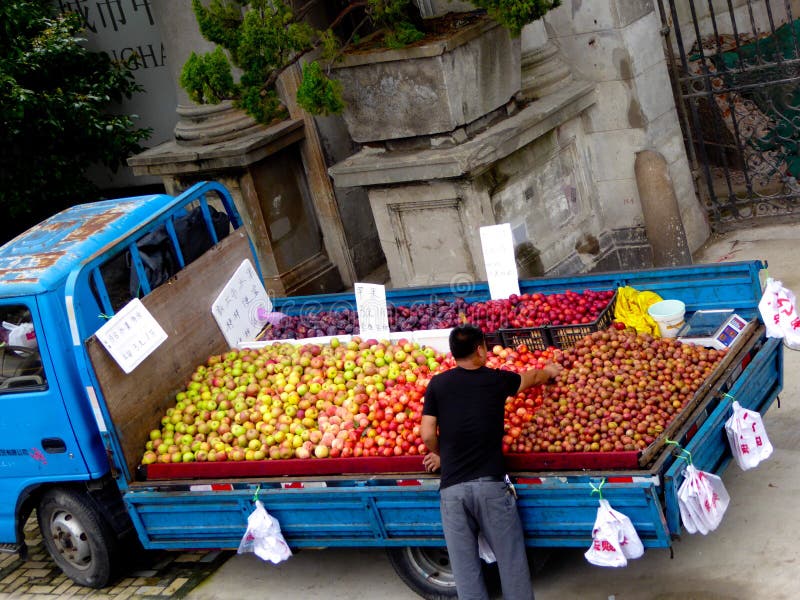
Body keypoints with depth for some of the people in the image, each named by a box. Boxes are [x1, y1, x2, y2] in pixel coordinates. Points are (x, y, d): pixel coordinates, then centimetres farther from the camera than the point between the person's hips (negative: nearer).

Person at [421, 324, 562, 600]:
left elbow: (427, 434, 2)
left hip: (451, 487, 1)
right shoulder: (496, 379, 6)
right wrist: (548, 371, 49)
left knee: (465, 569, 5)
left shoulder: (438, 384, 5)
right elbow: (531, 378, 27)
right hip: (490, 484, -1)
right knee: (511, 561, 9)